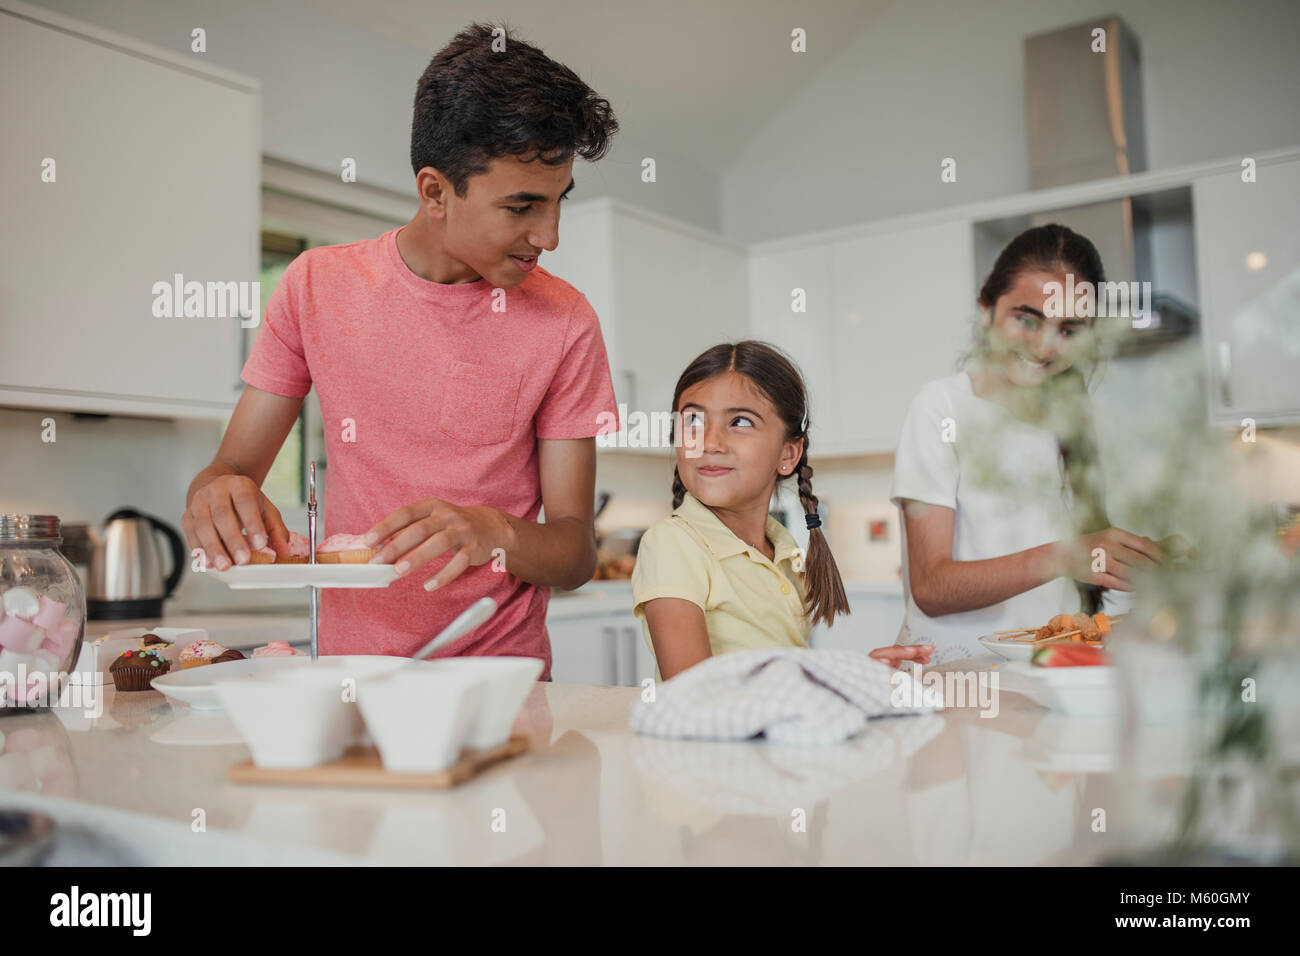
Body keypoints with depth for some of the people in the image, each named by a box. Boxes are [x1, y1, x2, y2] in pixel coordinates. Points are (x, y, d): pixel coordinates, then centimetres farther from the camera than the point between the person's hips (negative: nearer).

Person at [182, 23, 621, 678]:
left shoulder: (564, 322, -3)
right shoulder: (317, 285, 2)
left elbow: (577, 553, -3)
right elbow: (234, 466, 6)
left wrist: (496, 531, -23)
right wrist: (216, 494, -17)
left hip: (503, 674, -4)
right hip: (351, 667, 5)